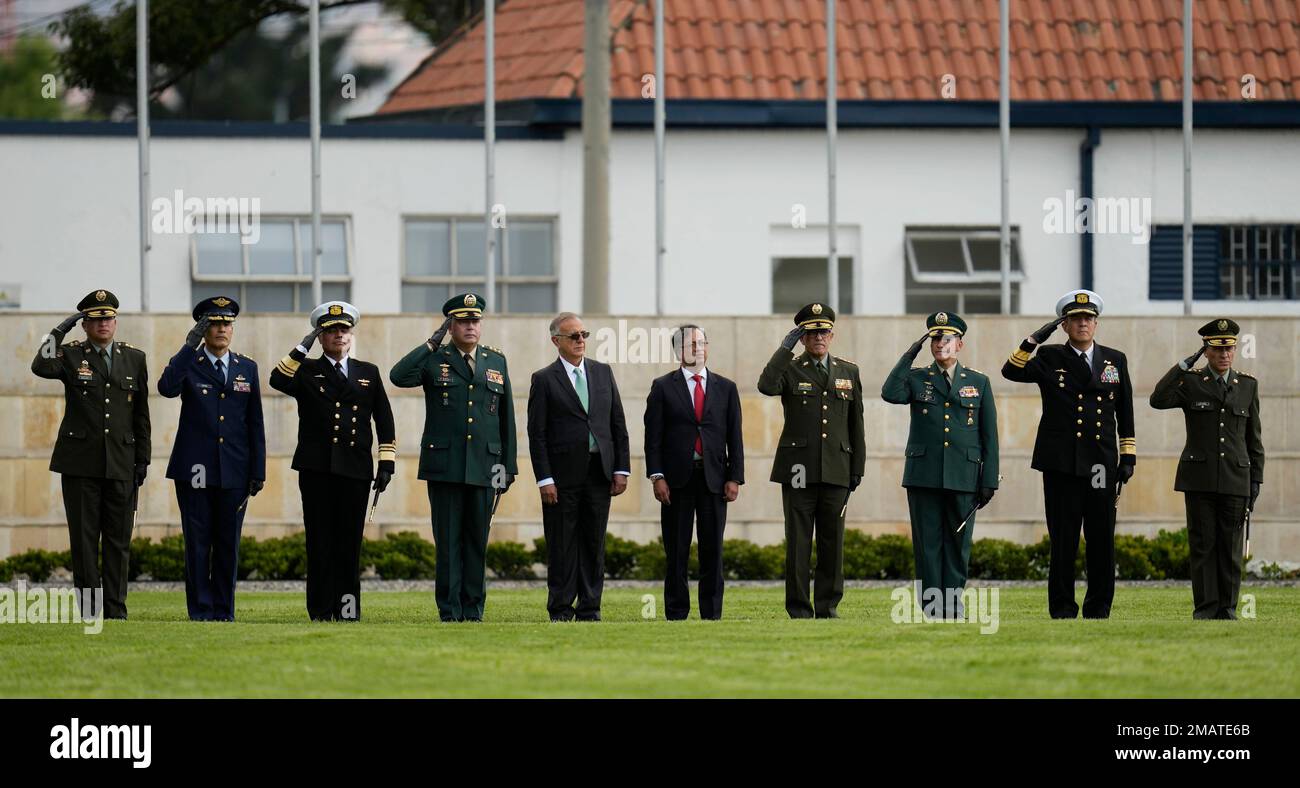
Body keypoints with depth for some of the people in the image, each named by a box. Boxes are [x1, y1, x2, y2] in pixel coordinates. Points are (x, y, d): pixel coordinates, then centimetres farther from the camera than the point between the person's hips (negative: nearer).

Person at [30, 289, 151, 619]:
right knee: (84, 539, -1)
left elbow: (141, 414, 13)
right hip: (80, 464, -2)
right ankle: (88, 609, 1)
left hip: (121, 464, 2)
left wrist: (142, 459, 8)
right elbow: (41, 367, -20)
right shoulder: (71, 355, 4)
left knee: (119, 540, 1)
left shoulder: (134, 358, 11)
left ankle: (115, 611, 5)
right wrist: (60, 330, -16)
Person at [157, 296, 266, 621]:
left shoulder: (247, 368, 11)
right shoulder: (187, 364, 3)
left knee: (228, 544, 4)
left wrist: (258, 471, 5)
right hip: (195, 470, -2)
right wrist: (190, 346, -22)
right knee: (197, 543, -1)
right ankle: (200, 610, 2)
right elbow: (167, 387, -20)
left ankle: (224, 611, 10)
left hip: (234, 471, 2)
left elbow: (255, 423, 11)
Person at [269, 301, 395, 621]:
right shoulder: (306, 372, 9)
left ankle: (347, 608, 4)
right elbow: (278, 380, -13)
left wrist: (387, 464, 5)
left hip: (355, 471, 1)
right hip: (317, 470, -1)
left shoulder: (369, 373, 15)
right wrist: (303, 347, -10)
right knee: (320, 542, -2)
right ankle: (321, 611, 0)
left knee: (350, 542, 1)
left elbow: (385, 423, 13)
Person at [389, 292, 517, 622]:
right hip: (445, 467, -3)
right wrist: (433, 343, -14)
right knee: (448, 542, -3)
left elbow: (506, 417, 14)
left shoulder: (496, 361, 13)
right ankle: (449, 611, 0)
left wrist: (508, 466, 11)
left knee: (477, 542, 5)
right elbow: (399, 376, -17)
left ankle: (473, 609, 10)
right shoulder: (434, 360, 3)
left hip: (483, 468, 3)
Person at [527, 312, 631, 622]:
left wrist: (622, 469, 4)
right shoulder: (544, 380, -1)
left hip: (600, 474, 4)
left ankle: (589, 610, 9)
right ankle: (561, 612, 4)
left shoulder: (603, 373, 11)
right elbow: (537, 434, -3)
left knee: (594, 545, 5)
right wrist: (545, 479, -11)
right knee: (562, 548, -1)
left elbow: (618, 424, 12)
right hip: (563, 475, -4)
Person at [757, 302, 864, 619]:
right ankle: (799, 610, 1)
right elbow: (767, 386, -20)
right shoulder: (789, 369, 4)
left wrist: (857, 468, 10)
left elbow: (856, 424, 15)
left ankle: (827, 607, 10)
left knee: (833, 542, 3)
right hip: (799, 470, -3)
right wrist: (786, 347, -15)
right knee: (798, 542, -2)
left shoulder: (848, 372, 14)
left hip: (836, 471, 3)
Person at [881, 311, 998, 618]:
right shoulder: (917, 379, 10)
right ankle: (932, 612, -1)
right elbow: (890, 394, -13)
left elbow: (989, 436, 8)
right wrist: (910, 354, -9)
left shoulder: (979, 382, 10)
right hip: (923, 476, 0)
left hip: (963, 478, 0)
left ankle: (951, 609, 6)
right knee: (928, 546, -2)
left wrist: (989, 481, 1)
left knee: (957, 547, 2)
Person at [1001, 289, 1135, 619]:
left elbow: (1125, 414, 15)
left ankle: (1098, 610, 11)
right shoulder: (1049, 359, 6)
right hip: (1061, 467, -2)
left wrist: (1128, 456, 9)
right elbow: (1011, 371, -9)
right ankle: (1062, 612, 4)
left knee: (1102, 542, 3)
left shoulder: (1115, 360, 12)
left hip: (1102, 466, 2)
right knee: (1063, 542, -1)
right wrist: (1034, 340, -18)